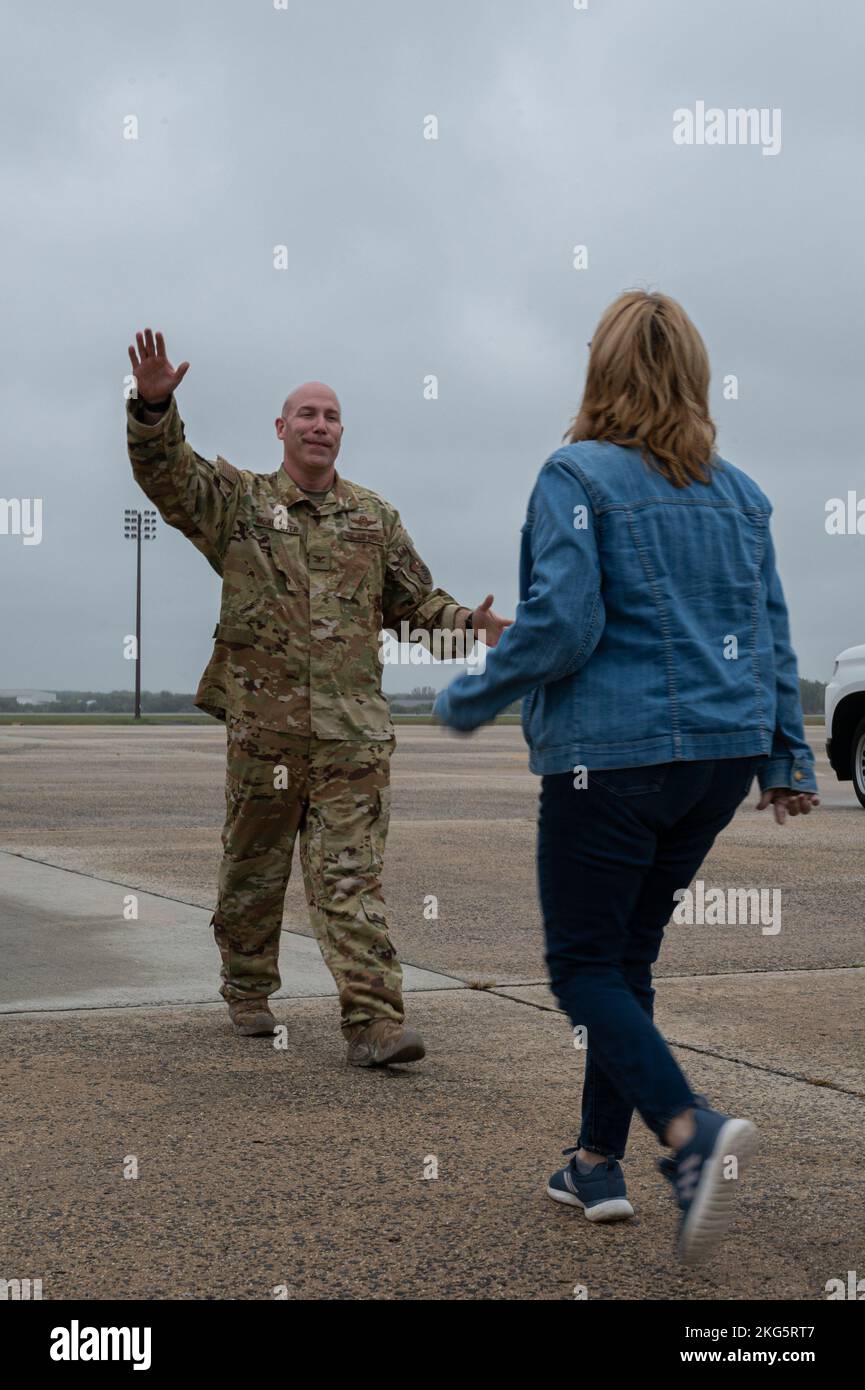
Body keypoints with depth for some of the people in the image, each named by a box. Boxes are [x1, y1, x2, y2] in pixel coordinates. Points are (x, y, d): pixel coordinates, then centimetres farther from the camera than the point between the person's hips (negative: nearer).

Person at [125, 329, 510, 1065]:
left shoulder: (373, 516, 13)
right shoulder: (238, 501, 6)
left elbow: (416, 599, 18)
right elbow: (166, 473, -9)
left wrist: (471, 621, -1)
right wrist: (154, 406, -27)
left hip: (354, 728, 1)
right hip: (263, 721, -1)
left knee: (353, 874, -5)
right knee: (253, 866, 12)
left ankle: (374, 1019, -10)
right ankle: (248, 990, 31)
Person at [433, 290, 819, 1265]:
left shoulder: (578, 477, -8)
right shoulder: (738, 492, 11)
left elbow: (561, 624, -17)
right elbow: (770, 632, 12)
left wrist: (470, 699, -3)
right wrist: (785, 757, 17)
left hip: (612, 754, -6)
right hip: (720, 756, 6)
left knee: (585, 966, 2)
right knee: (628, 958, 16)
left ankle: (690, 1129, -20)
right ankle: (597, 1164, 21)